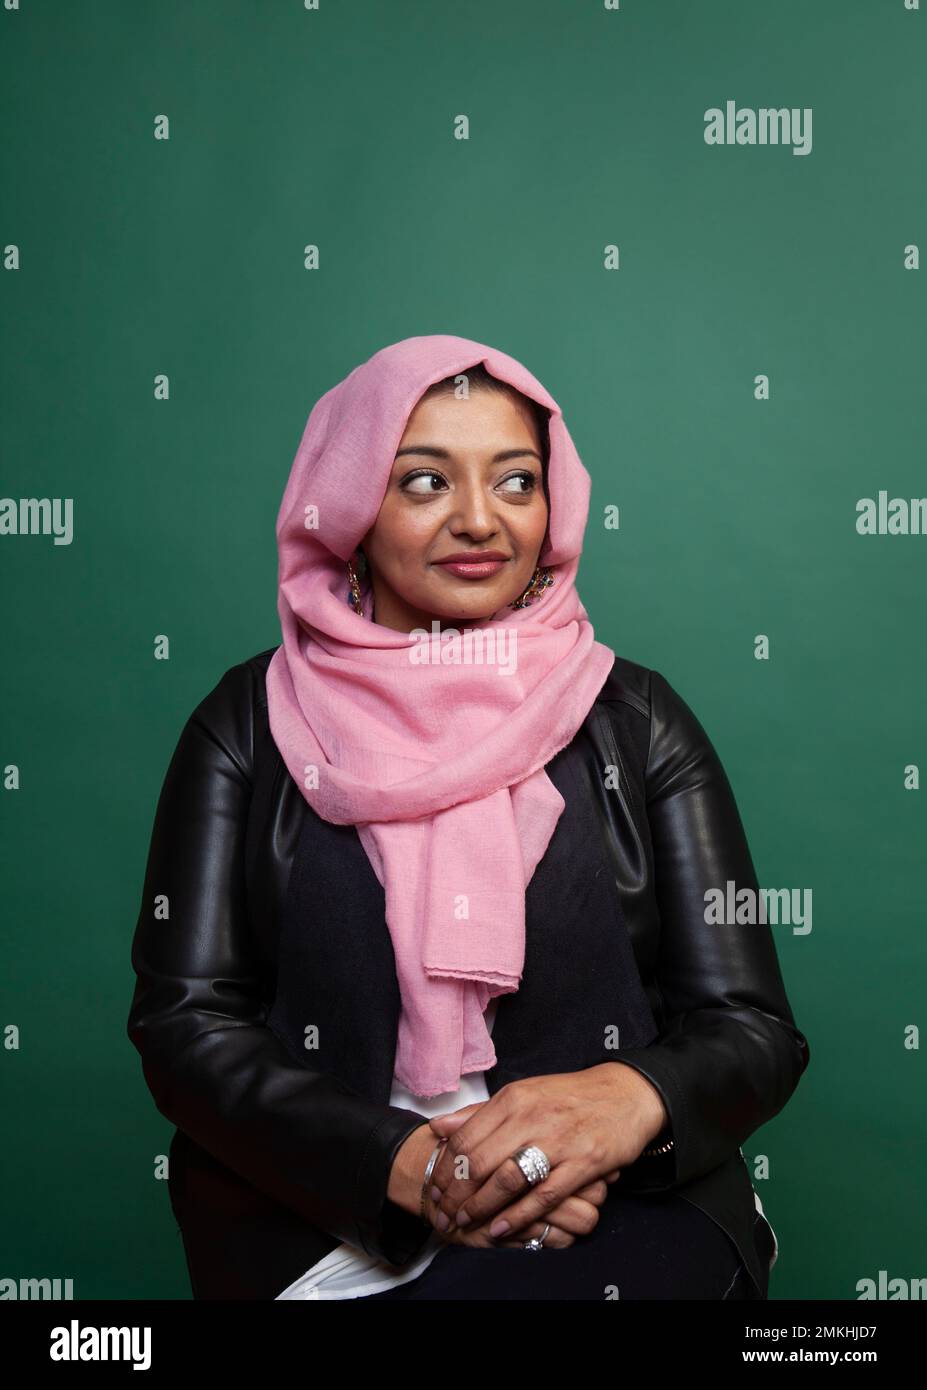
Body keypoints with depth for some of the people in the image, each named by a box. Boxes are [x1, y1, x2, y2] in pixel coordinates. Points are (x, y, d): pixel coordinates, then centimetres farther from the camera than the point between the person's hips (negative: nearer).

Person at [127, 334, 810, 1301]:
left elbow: (753, 1029, 2)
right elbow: (183, 1017, -2)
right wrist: (403, 1161, -17)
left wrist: (634, 1097, -21)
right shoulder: (254, 718, 4)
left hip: (617, 1206, 0)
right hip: (313, 1216, 1)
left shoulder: (635, 719, 5)